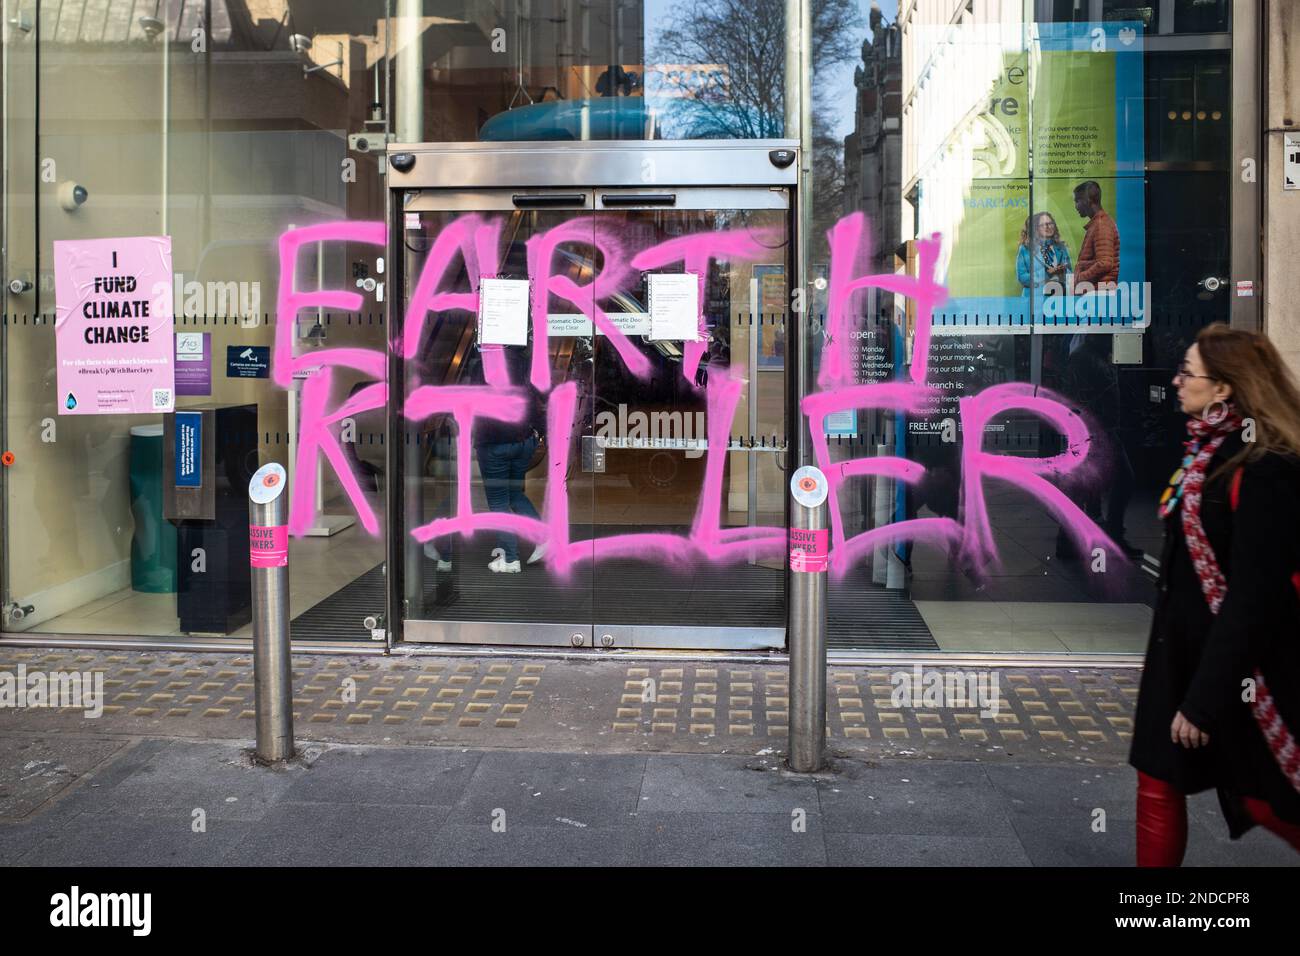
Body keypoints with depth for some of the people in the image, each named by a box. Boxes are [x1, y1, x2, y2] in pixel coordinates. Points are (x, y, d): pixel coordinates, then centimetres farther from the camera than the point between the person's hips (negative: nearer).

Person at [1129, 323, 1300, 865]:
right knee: (1158, 780, 13)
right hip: (1185, 652, 9)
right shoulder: (1213, 452, 7)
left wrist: (1206, 697, -23)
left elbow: (1255, 597, -24)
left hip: (1236, 668, -9)